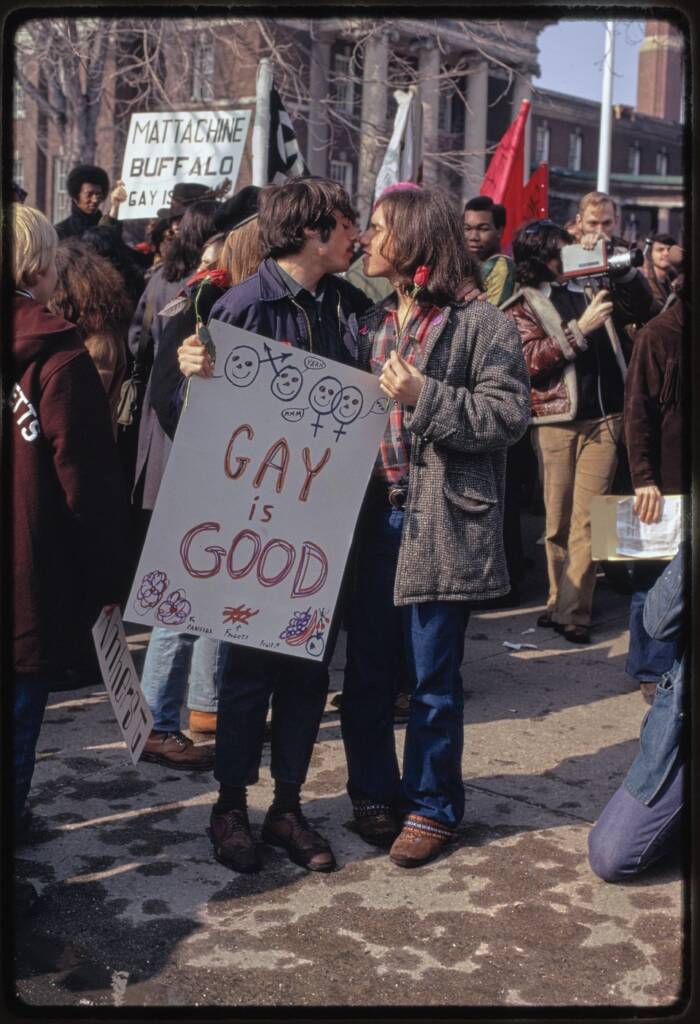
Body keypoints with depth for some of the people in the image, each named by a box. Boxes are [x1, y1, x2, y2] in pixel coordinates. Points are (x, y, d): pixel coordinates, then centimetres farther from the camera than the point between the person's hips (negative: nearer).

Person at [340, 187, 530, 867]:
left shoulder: (481, 325, -6)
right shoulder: (371, 325, 14)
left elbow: (508, 415, -13)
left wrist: (424, 396, -19)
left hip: (443, 524, -6)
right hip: (373, 518, 6)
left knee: (433, 677, 4)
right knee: (366, 669, 12)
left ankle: (432, 806, 20)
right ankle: (374, 793, 29)